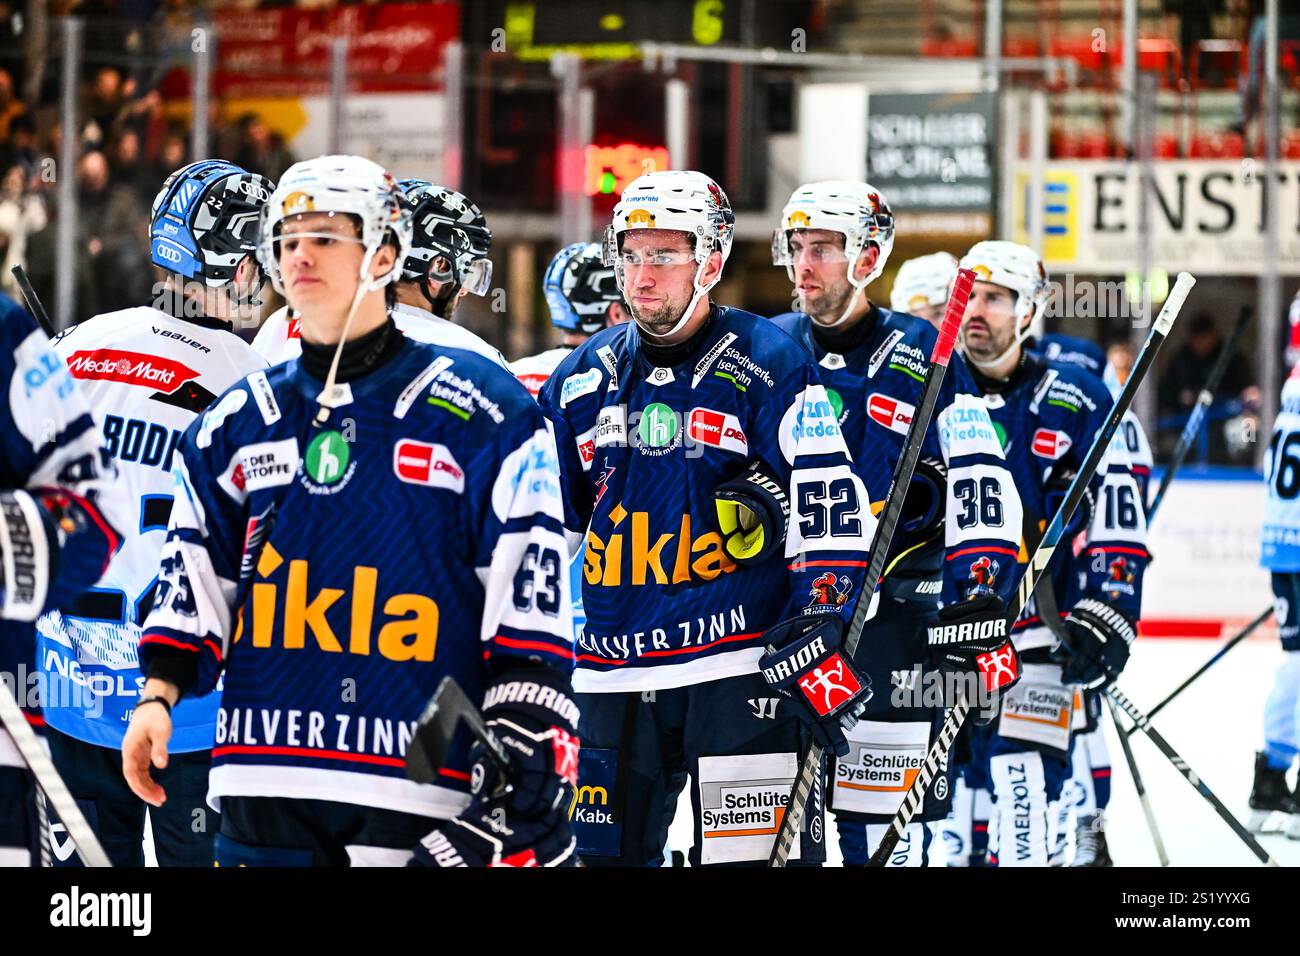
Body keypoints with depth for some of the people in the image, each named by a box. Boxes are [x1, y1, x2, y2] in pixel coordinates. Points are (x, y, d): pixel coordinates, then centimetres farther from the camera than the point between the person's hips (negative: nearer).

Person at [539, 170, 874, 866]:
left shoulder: (768, 366, -3)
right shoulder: (581, 381, 12)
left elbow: (829, 510, -7)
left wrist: (818, 636, -15)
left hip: (740, 669, -5)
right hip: (615, 677, 5)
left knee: (749, 853, -10)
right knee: (609, 853, 6)